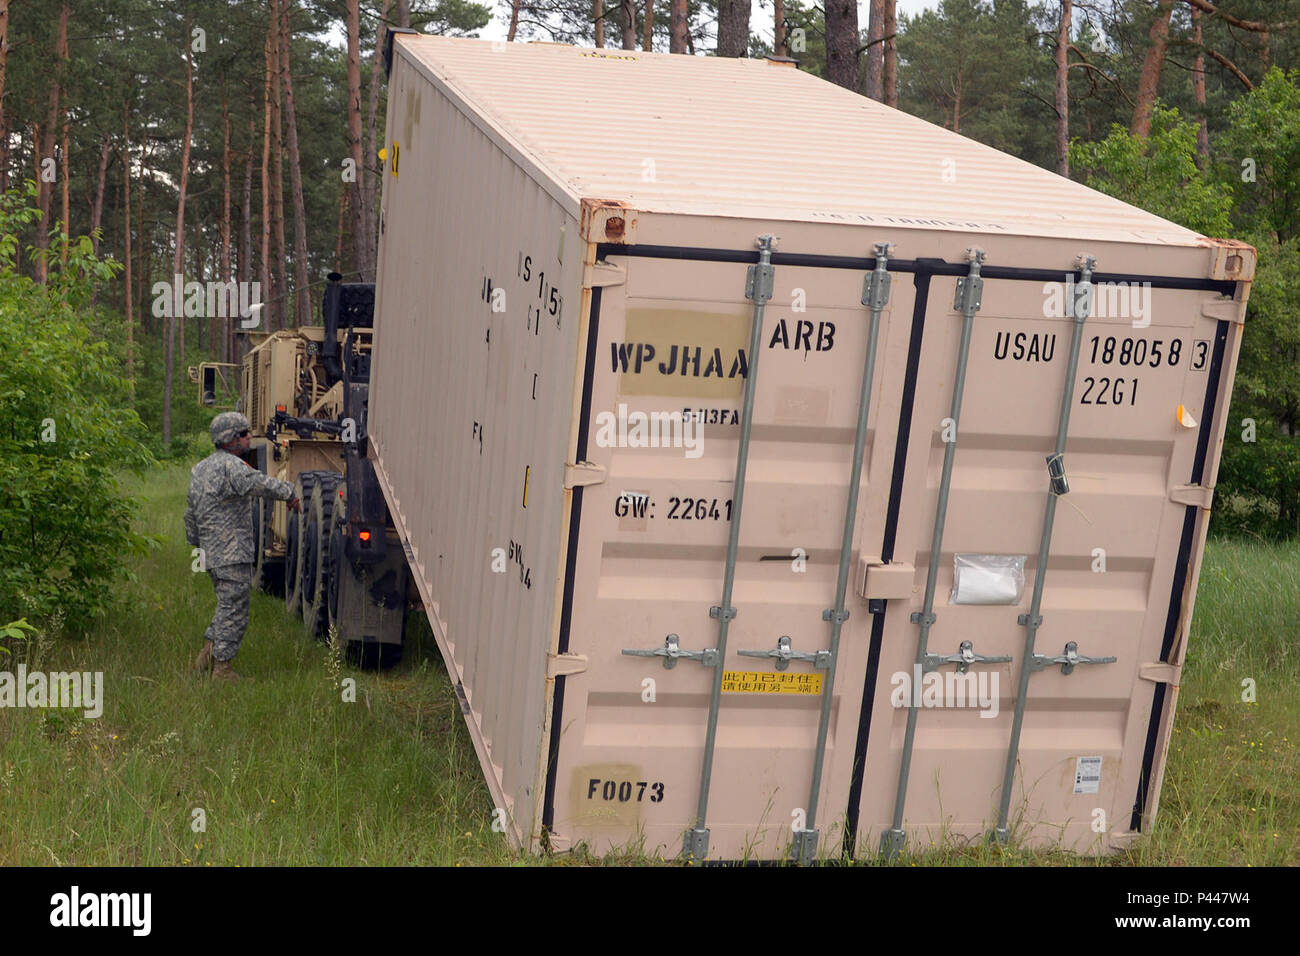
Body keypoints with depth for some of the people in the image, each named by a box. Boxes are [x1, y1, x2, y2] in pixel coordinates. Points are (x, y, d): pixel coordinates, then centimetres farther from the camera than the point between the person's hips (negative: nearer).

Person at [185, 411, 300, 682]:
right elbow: (261, 484, -31)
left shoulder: (200, 469, 17)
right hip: (232, 553, -10)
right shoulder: (230, 466, -14)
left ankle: (206, 656, 17)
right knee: (234, 610, -4)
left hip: (212, 555, 10)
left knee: (228, 606, 19)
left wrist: (196, 542, 31)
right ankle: (222, 668, -1)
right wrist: (289, 493, -17)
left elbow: (191, 512, 23)